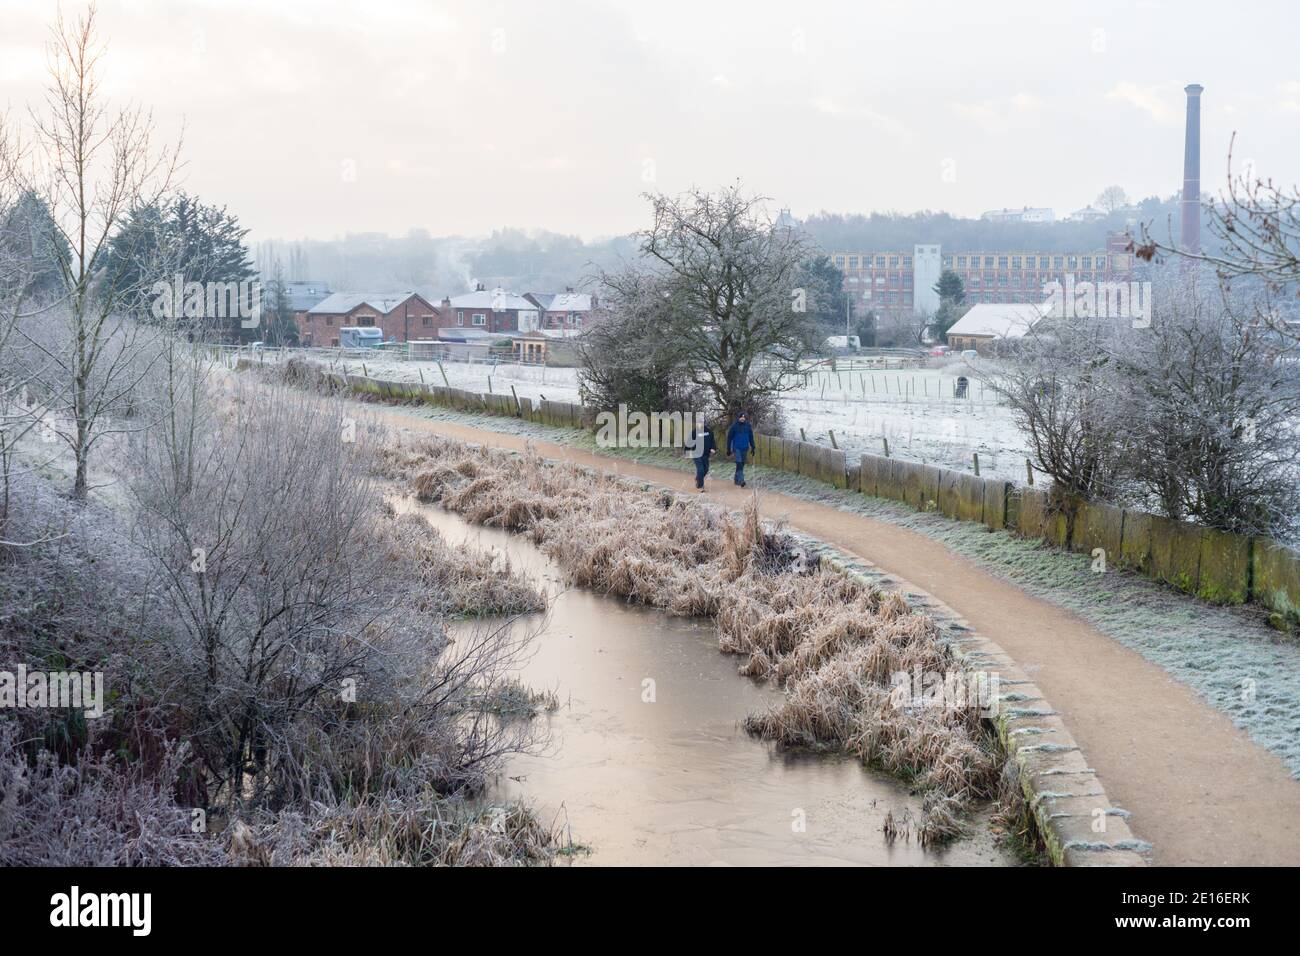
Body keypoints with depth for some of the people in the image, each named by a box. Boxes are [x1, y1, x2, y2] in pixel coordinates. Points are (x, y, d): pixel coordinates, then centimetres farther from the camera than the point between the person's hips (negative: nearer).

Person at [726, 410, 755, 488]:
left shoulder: (748, 426, 3)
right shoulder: (734, 426, -6)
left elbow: (751, 437, 10)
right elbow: (729, 437, -1)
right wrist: (728, 449, -1)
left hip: (745, 448, 4)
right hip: (737, 448, -4)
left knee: (742, 464, 11)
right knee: (739, 463, -15)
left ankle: (737, 480, 25)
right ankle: (741, 480, -23)